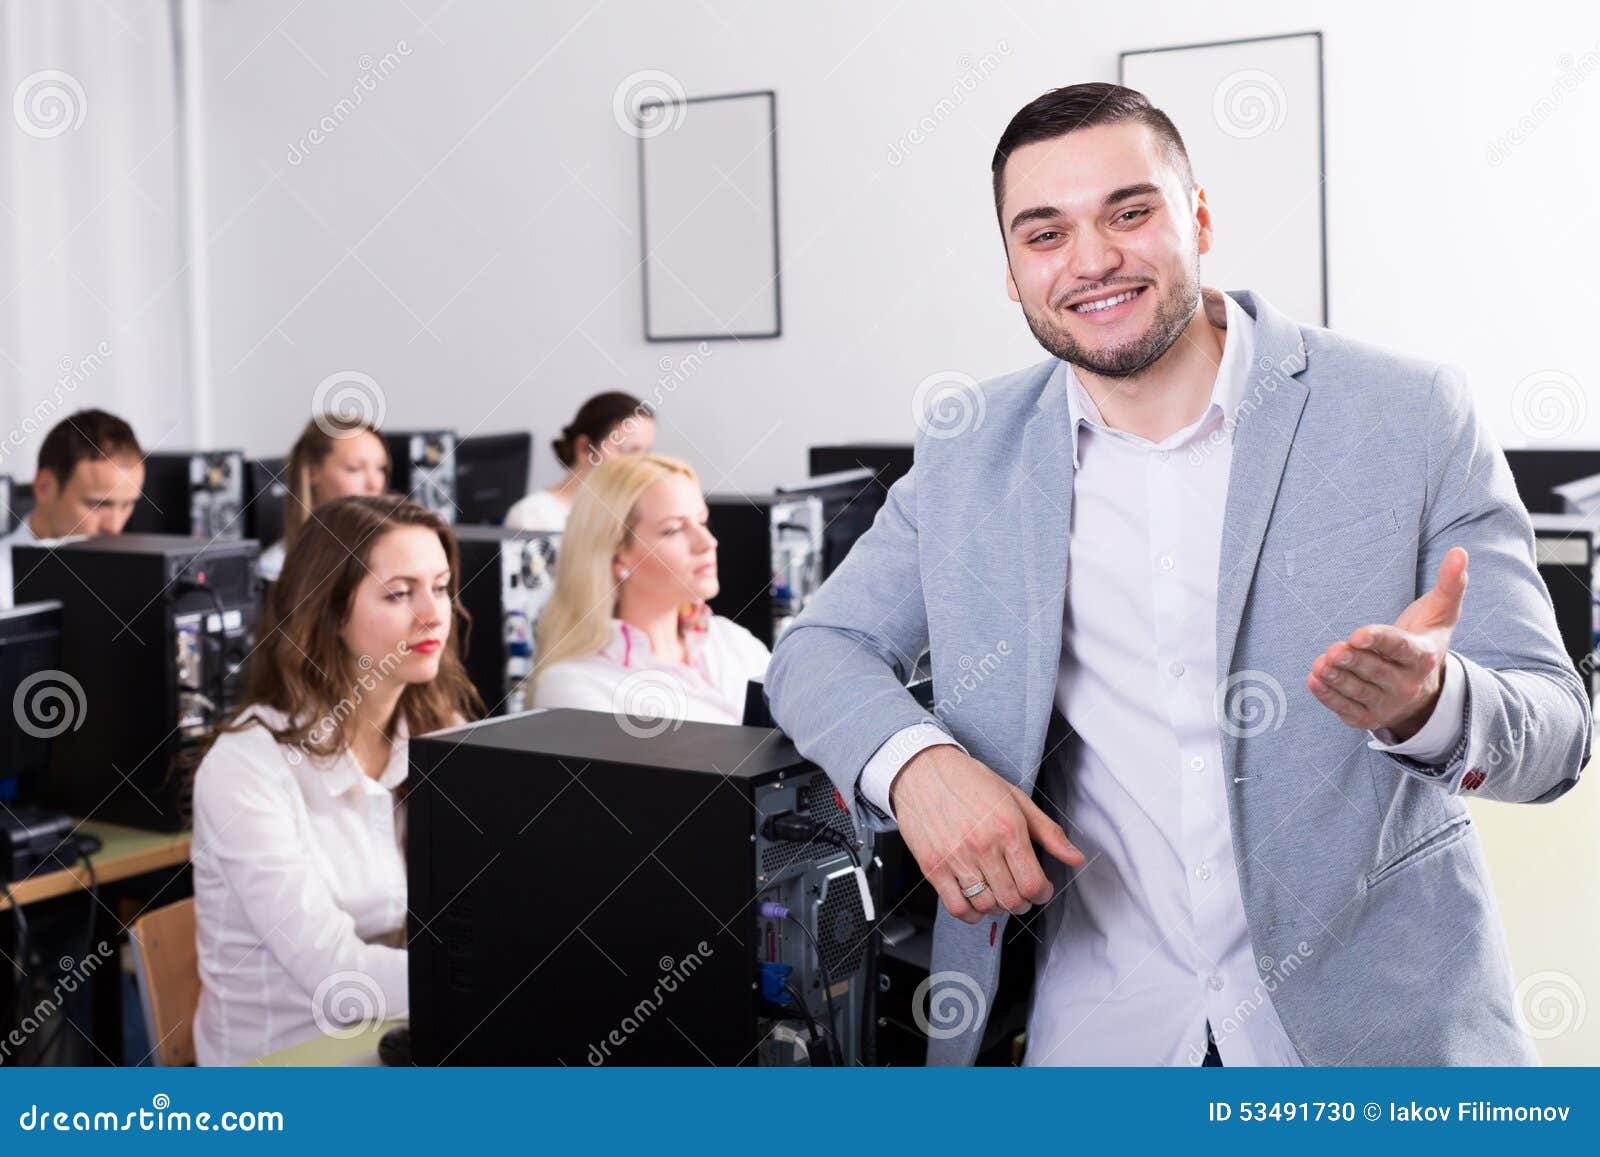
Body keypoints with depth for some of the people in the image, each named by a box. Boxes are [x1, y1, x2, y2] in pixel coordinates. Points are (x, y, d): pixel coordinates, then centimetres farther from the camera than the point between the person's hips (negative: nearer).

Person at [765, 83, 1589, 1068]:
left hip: (1383, 1023, -1)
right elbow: (820, 650, 3)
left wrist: (1431, 703, -30)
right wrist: (915, 760, -19)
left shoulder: (1412, 417, -8)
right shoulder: (971, 453, 1)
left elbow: (1559, 727, -6)